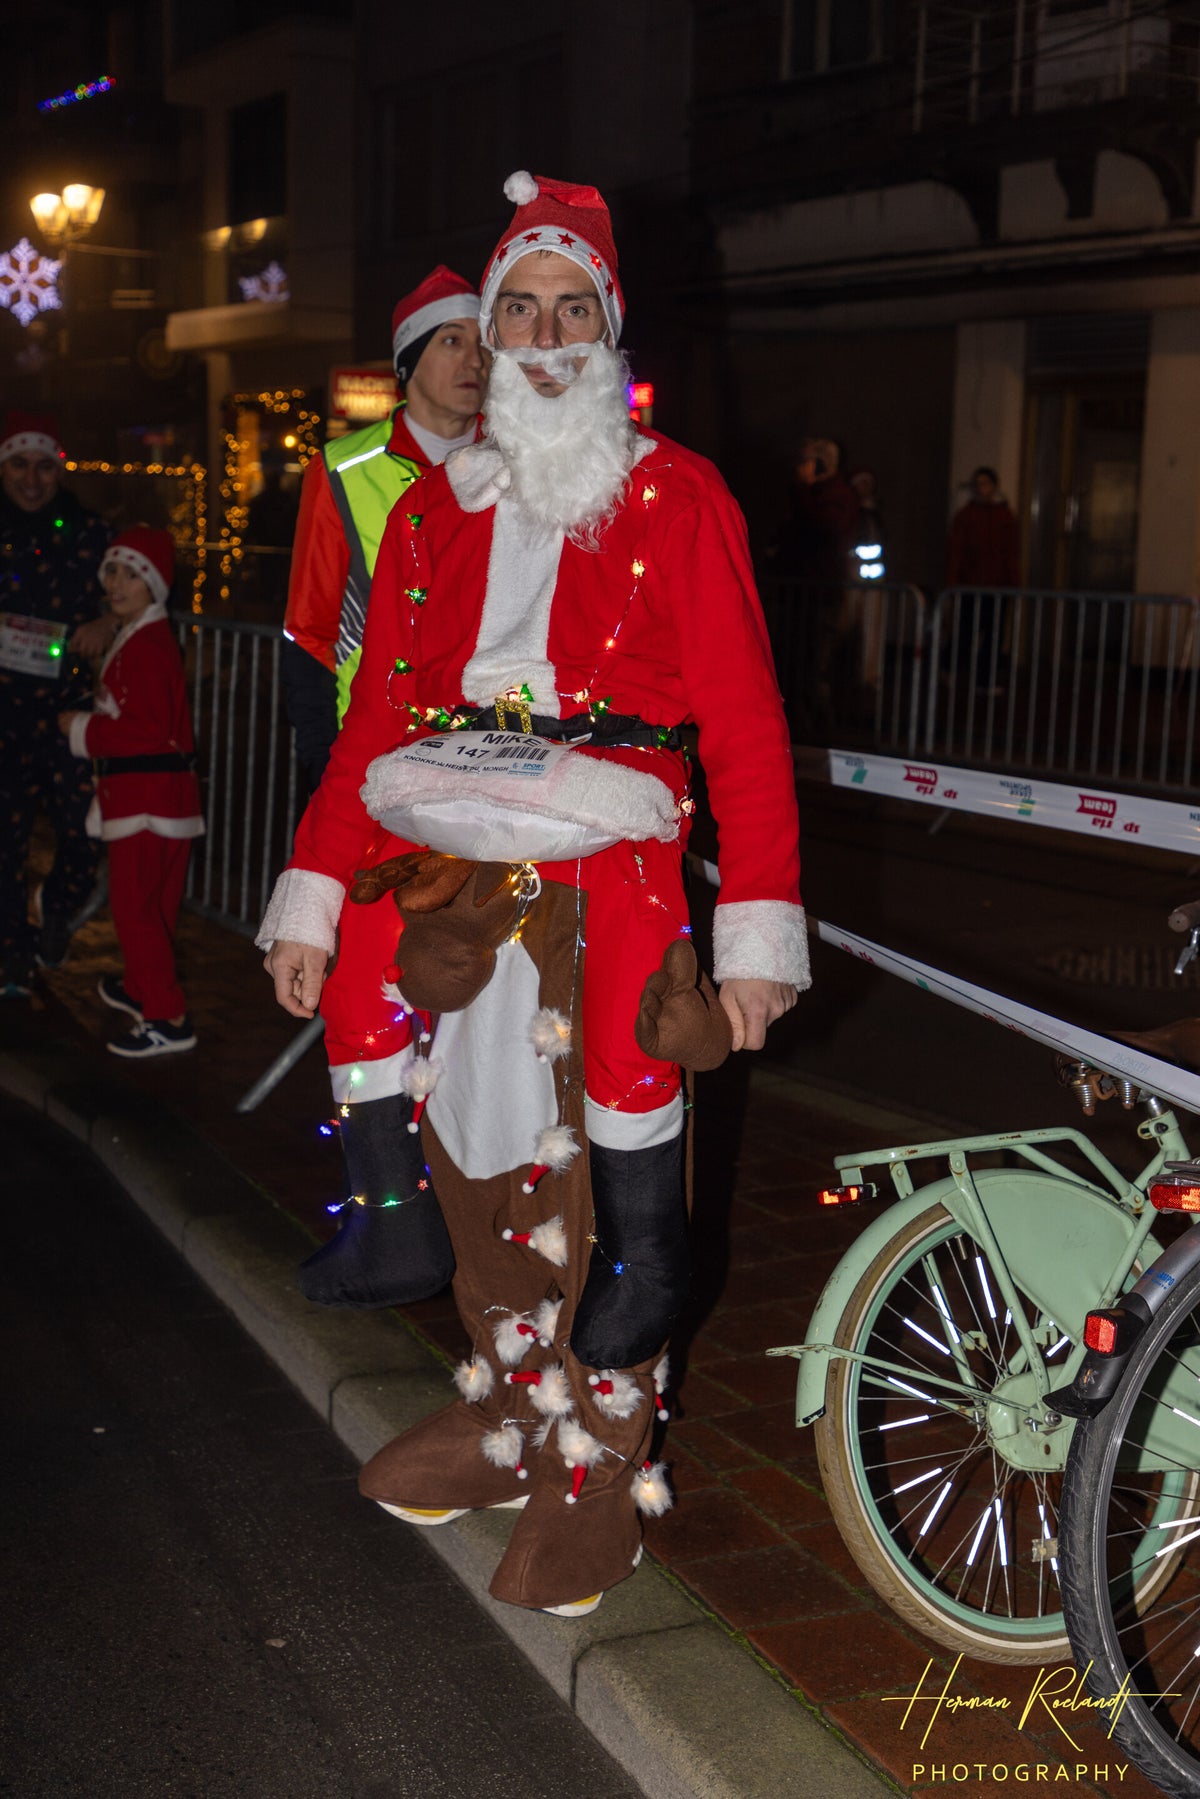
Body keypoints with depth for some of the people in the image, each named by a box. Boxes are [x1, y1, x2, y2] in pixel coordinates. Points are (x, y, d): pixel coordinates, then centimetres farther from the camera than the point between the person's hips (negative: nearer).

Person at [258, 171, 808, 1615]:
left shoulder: (676, 497, 2)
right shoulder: (434, 511, 14)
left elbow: (743, 722, -4)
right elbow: (376, 717, 15)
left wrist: (758, 929, -11)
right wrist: (312, 893, 11)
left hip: (613, 890, -4)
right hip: (453, 892, 4)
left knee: (621, 1185, 0)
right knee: (481, 1166, 13)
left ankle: (599, 1465, 18)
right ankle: (508, 1413, 32)